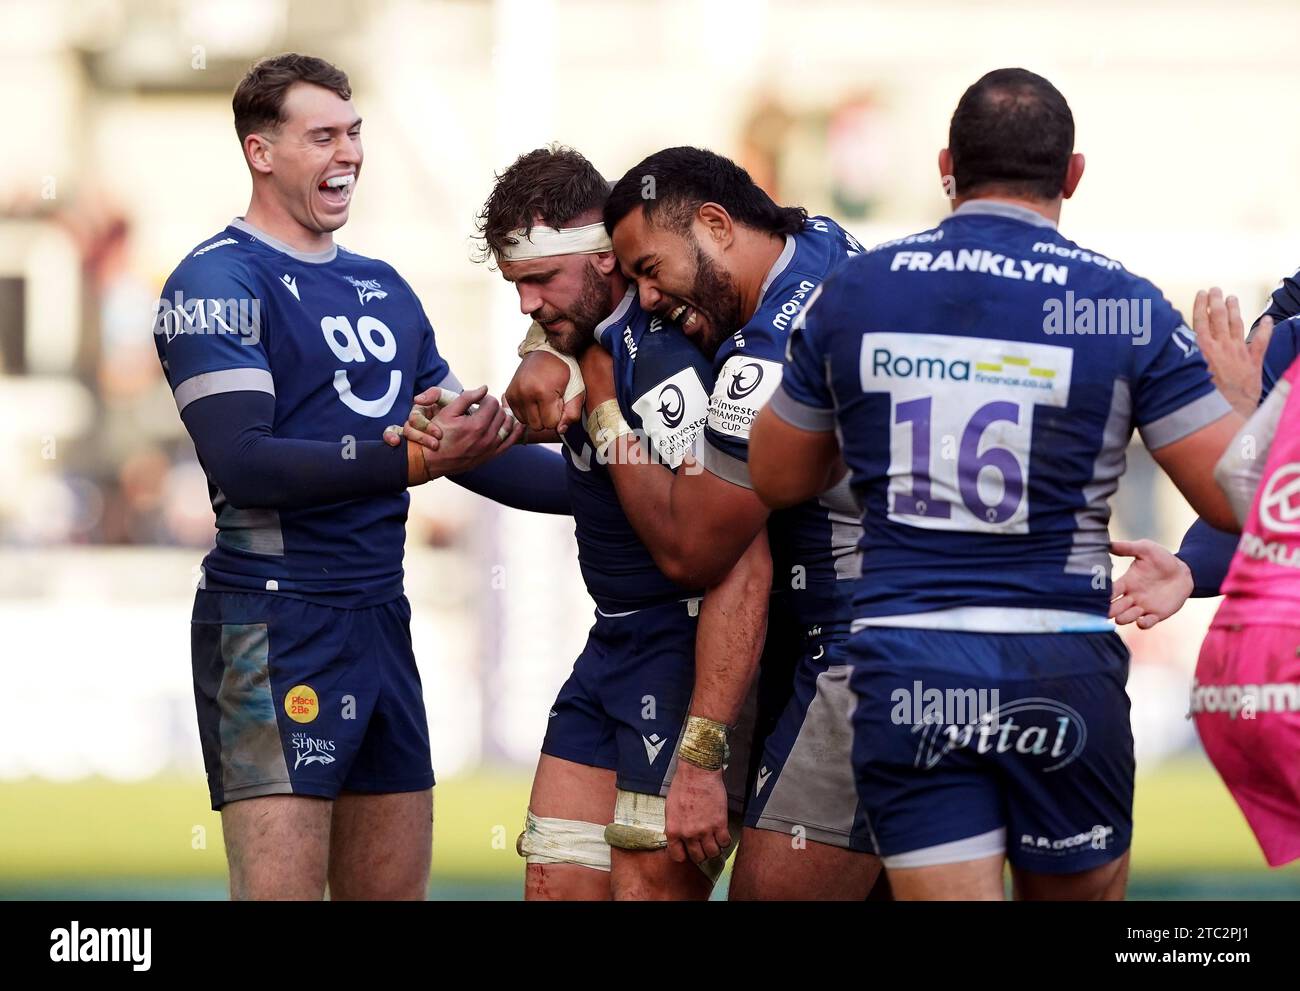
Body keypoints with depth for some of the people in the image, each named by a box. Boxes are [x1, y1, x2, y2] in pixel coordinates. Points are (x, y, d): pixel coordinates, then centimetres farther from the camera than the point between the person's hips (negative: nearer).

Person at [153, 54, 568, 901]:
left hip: (380, 621, 8)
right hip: (275, 622, -8)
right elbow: (243, 463, -19)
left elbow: (465, 446, 23)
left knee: (394, 886, 10)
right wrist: (410, 459, -26)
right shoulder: (220, 282, -8)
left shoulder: (384, 289, 17)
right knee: (281, 887, -12)